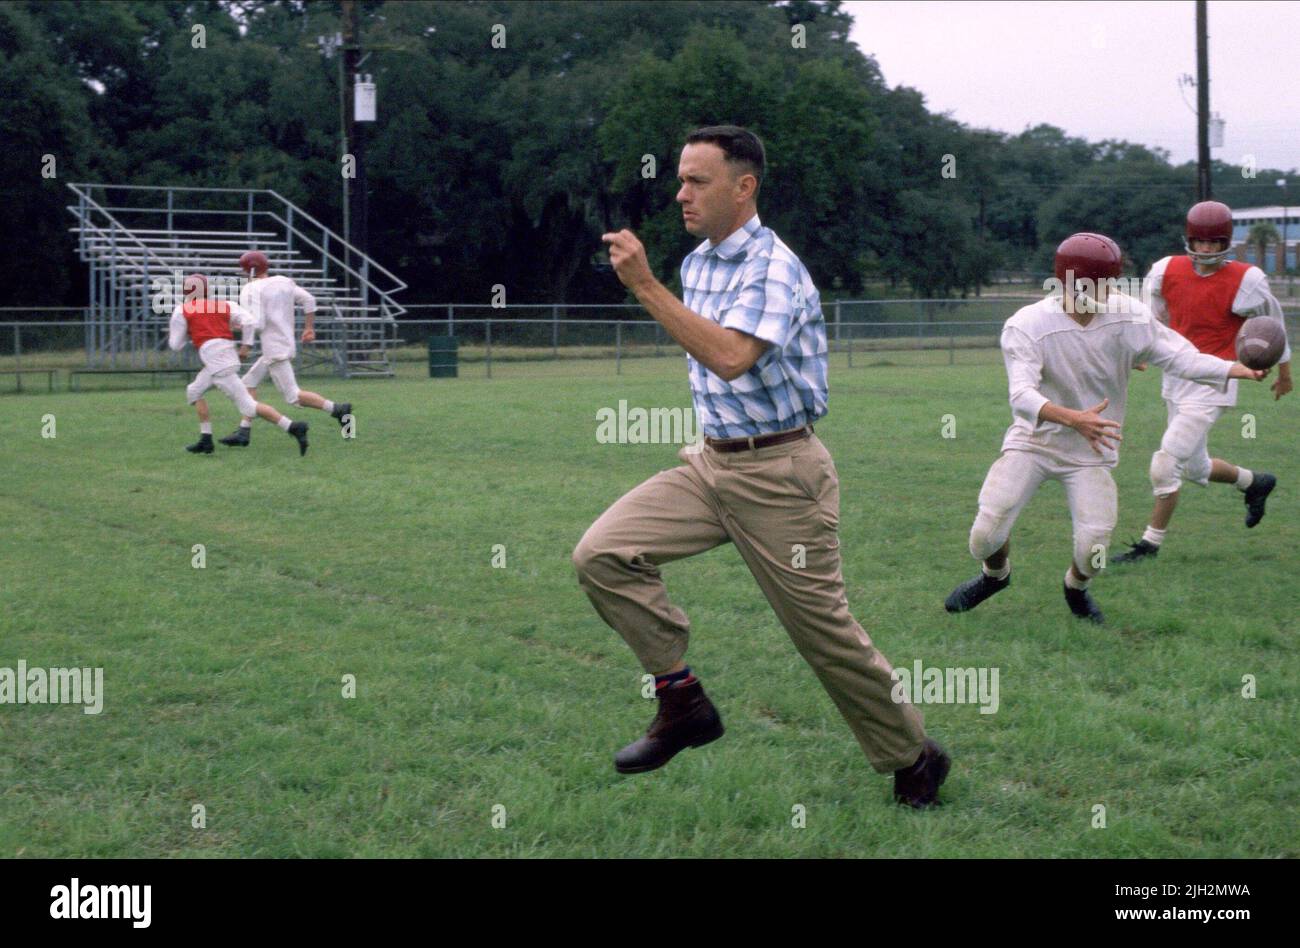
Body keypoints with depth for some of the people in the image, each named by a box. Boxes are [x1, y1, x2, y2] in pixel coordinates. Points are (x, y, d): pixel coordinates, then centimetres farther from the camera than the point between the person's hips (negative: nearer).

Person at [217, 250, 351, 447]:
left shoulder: (252, 290, -11)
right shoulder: (283, 282, 10)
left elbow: (256, 323, -20)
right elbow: (308, 300, 11)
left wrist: (245, 346, -10)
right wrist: (310, 327, 17)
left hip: (275, 350, -9)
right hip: (288, 345, 9)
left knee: (293, 396, -5)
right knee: (249, 382, 16)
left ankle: (336, 409, -10)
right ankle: (244, 432, 14)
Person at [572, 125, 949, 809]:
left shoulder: (774, 268, -17)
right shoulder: (696, 263, 10)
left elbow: (730, 357, -33)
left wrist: (646, 286, -32)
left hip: (778, 474, -8)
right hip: (713, 463, 8)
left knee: (824, 631, -1)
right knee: (601, 554, -9)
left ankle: (913, 761, 19)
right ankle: (682, 702, 0)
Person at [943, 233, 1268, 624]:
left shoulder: (1127, 315, -11)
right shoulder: (1026, 326, -21)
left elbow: (1181, 357, -12)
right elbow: (1022, 397, -32)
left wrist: (1241, 369, -28)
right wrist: (1074, 419, -49)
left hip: (1091, 451, 2)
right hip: (1032, 441, -2)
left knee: (1093, 551, -10)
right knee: (986, 536, -10)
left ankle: (1076, 587, 29)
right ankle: (995, 574, 29)